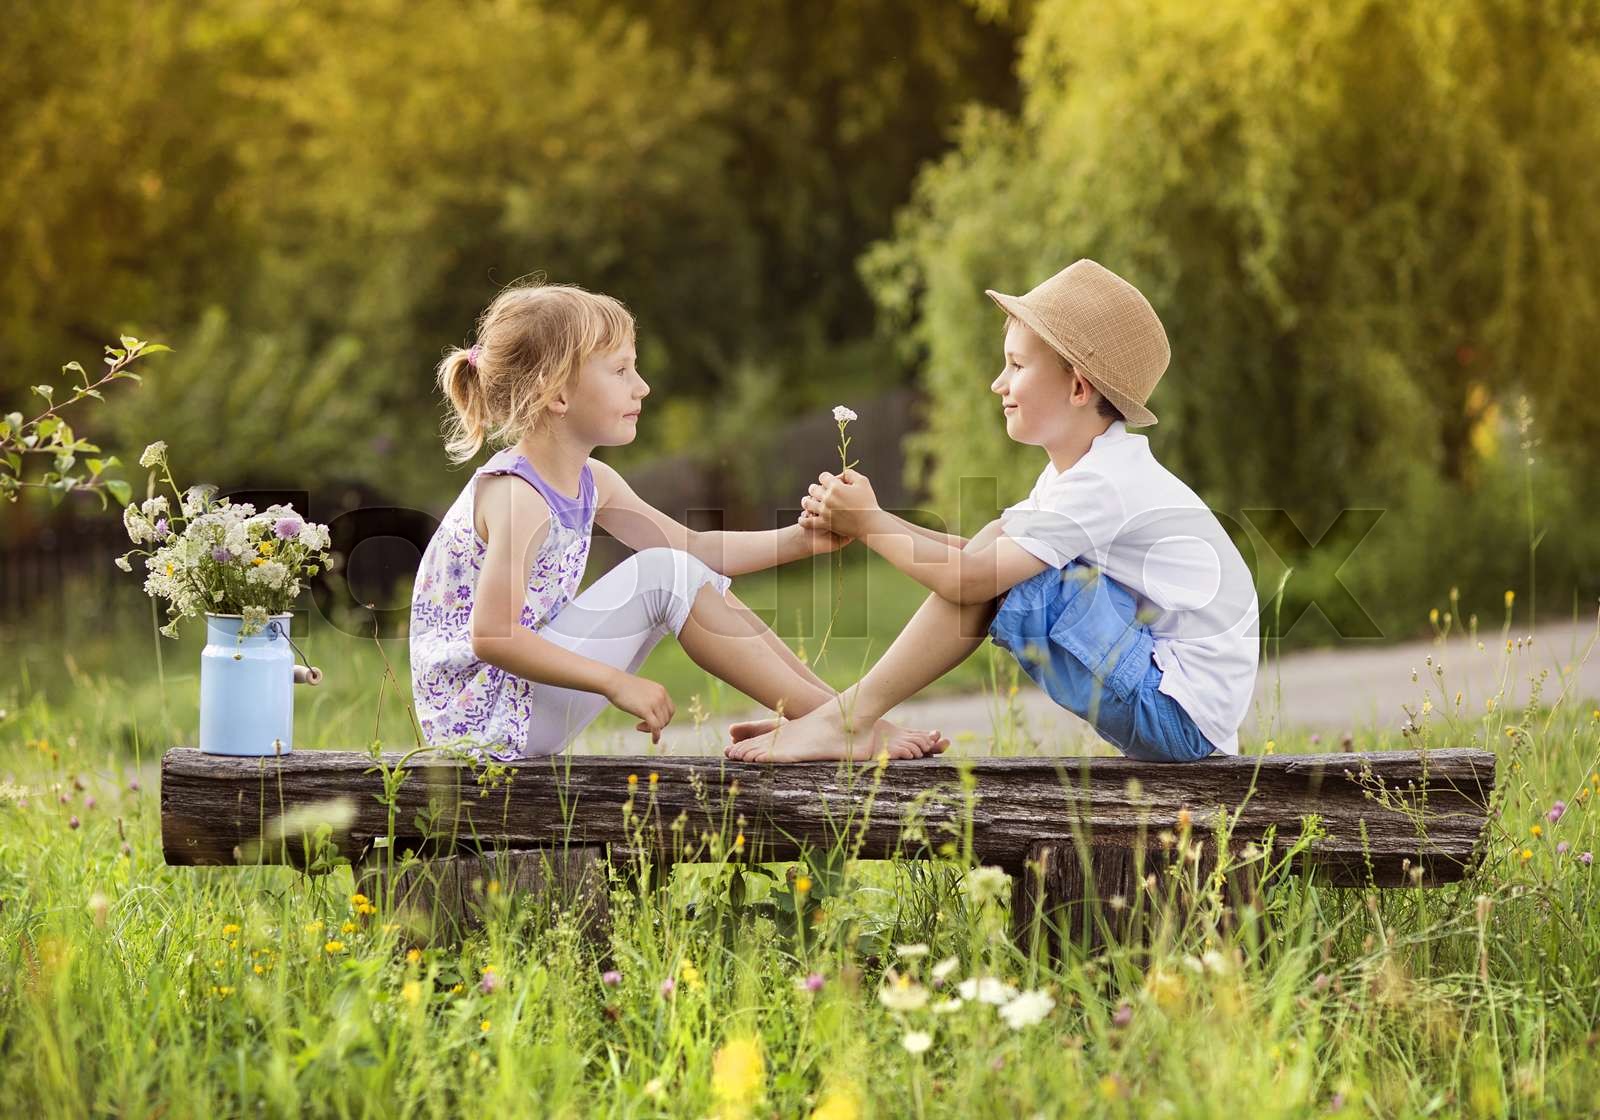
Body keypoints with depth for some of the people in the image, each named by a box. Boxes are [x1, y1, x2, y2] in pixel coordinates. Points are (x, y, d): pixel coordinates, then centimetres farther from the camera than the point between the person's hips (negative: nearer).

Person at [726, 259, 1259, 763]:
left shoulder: (1105, 483, -19)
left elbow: (970, 577, -22)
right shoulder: (1078, 470, 12)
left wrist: (870, 524, -9)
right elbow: (974, 552, 11)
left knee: (1001, 563, -16)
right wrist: (868, 519, -1)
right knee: (999, 546, 9)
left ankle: (847, 721, -10)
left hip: (1180, 718, -10)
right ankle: (851, 718, 3)